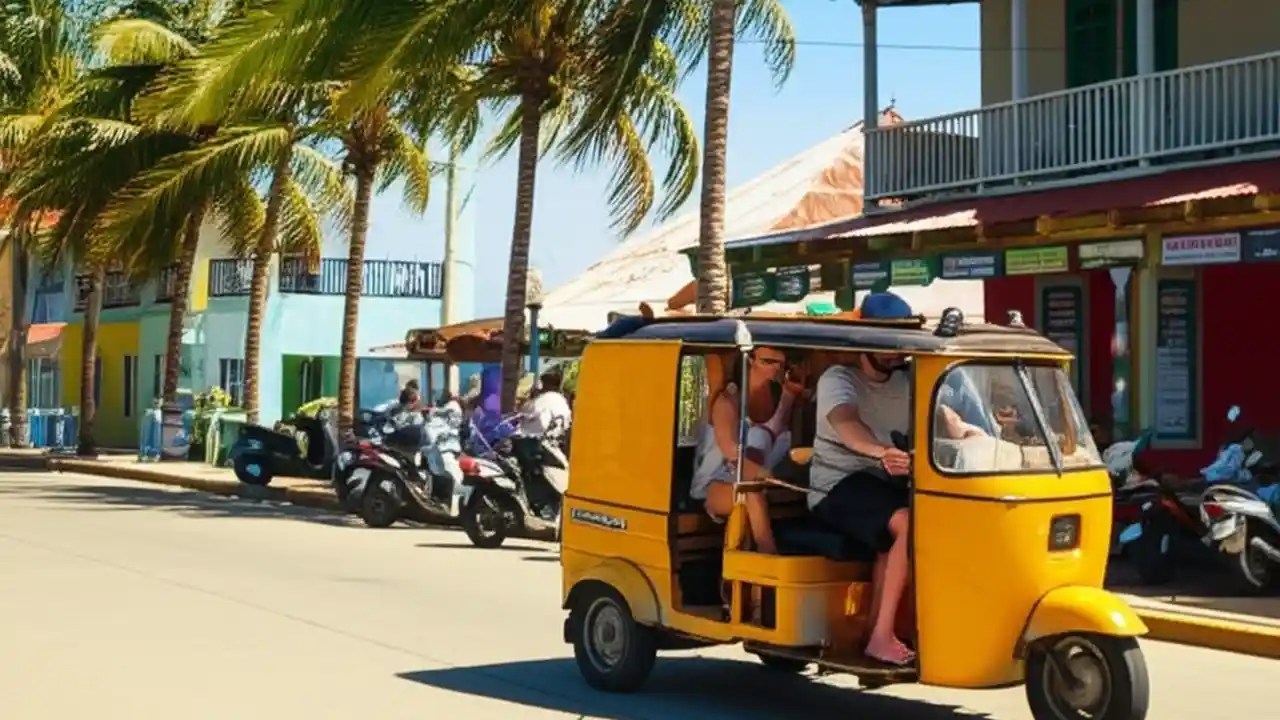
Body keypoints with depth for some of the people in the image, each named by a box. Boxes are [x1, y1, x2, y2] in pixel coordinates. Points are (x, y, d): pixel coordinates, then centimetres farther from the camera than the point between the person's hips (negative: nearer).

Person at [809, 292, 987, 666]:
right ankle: (882, 635, -30)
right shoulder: (838, 379, -5)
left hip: (888, 483, 7)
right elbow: (845, 423, -28)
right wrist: (881, 451, -50)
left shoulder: (907, 384, 15)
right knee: (910, 523, -32)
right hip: (839, 485, -7)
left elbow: (949, 422, 2)